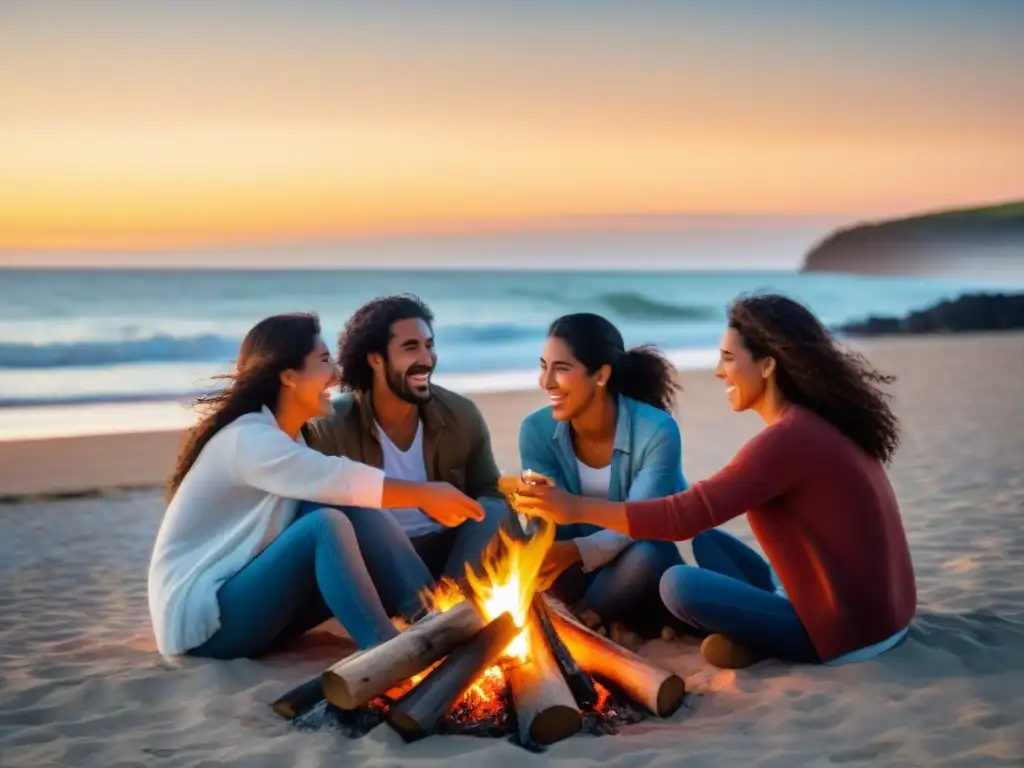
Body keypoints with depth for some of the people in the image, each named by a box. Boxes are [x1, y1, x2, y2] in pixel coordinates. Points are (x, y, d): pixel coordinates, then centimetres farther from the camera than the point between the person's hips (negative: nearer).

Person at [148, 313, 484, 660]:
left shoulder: (287, 439, 12)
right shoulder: (250, 439, -21)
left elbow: (339, 483, 2)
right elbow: (341, 482, -28)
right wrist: (425, 494, -21)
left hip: (240, 605, 10)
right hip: (198, 616, -10)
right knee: (327, 524, -29)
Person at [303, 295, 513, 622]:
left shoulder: (461, 415, -3)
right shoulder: (332, 426, -13)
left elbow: (490, 495, 1)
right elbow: (318, 510, -15)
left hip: (448, 552, 3)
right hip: (375, 569, -3)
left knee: (496, 510, -22)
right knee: (360, 511, -31)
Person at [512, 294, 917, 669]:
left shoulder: (789, 436, -21)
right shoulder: (818, 423, 8)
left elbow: (688, 516, -22)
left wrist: (577, 508, -16)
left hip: (850, 631, -9)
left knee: (679, 585, -15)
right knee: (708, 543, 14)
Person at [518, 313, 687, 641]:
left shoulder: (656, 431, -23)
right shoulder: (537, 430, -11)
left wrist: (577, 551, -47)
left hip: (649, 567, -2)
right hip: (585, 574, 3)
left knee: (644, 557, -37)